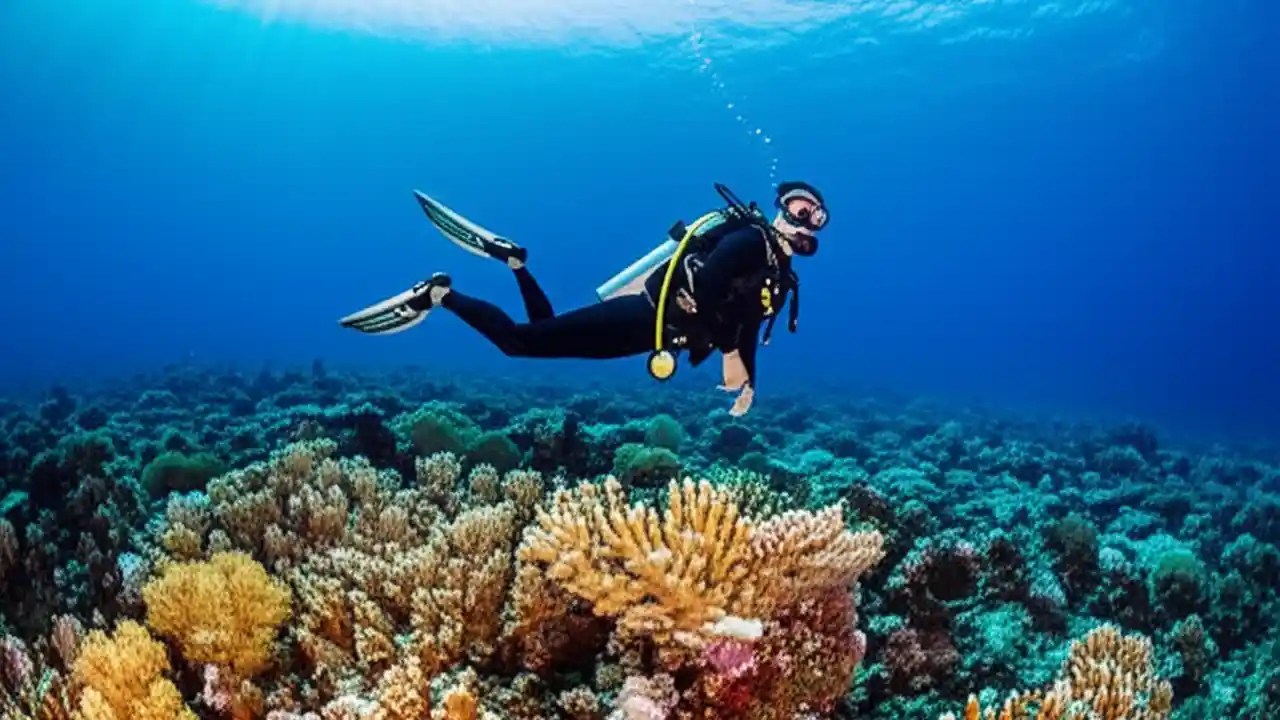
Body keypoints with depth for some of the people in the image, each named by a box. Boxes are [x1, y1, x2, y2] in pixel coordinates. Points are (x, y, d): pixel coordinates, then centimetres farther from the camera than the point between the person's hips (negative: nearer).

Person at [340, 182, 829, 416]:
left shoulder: (782, 280, 15)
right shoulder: (750, 240, -13)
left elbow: (747, 330, 23)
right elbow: (705, 286, -29)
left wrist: (748, 381, 11)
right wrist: (729, 354, -24)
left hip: (655, 333, 8)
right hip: (638, 316, -8)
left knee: (543, 332, 16)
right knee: (518, 341, -10)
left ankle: (512, 259, 26)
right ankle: (438, 294, 1)